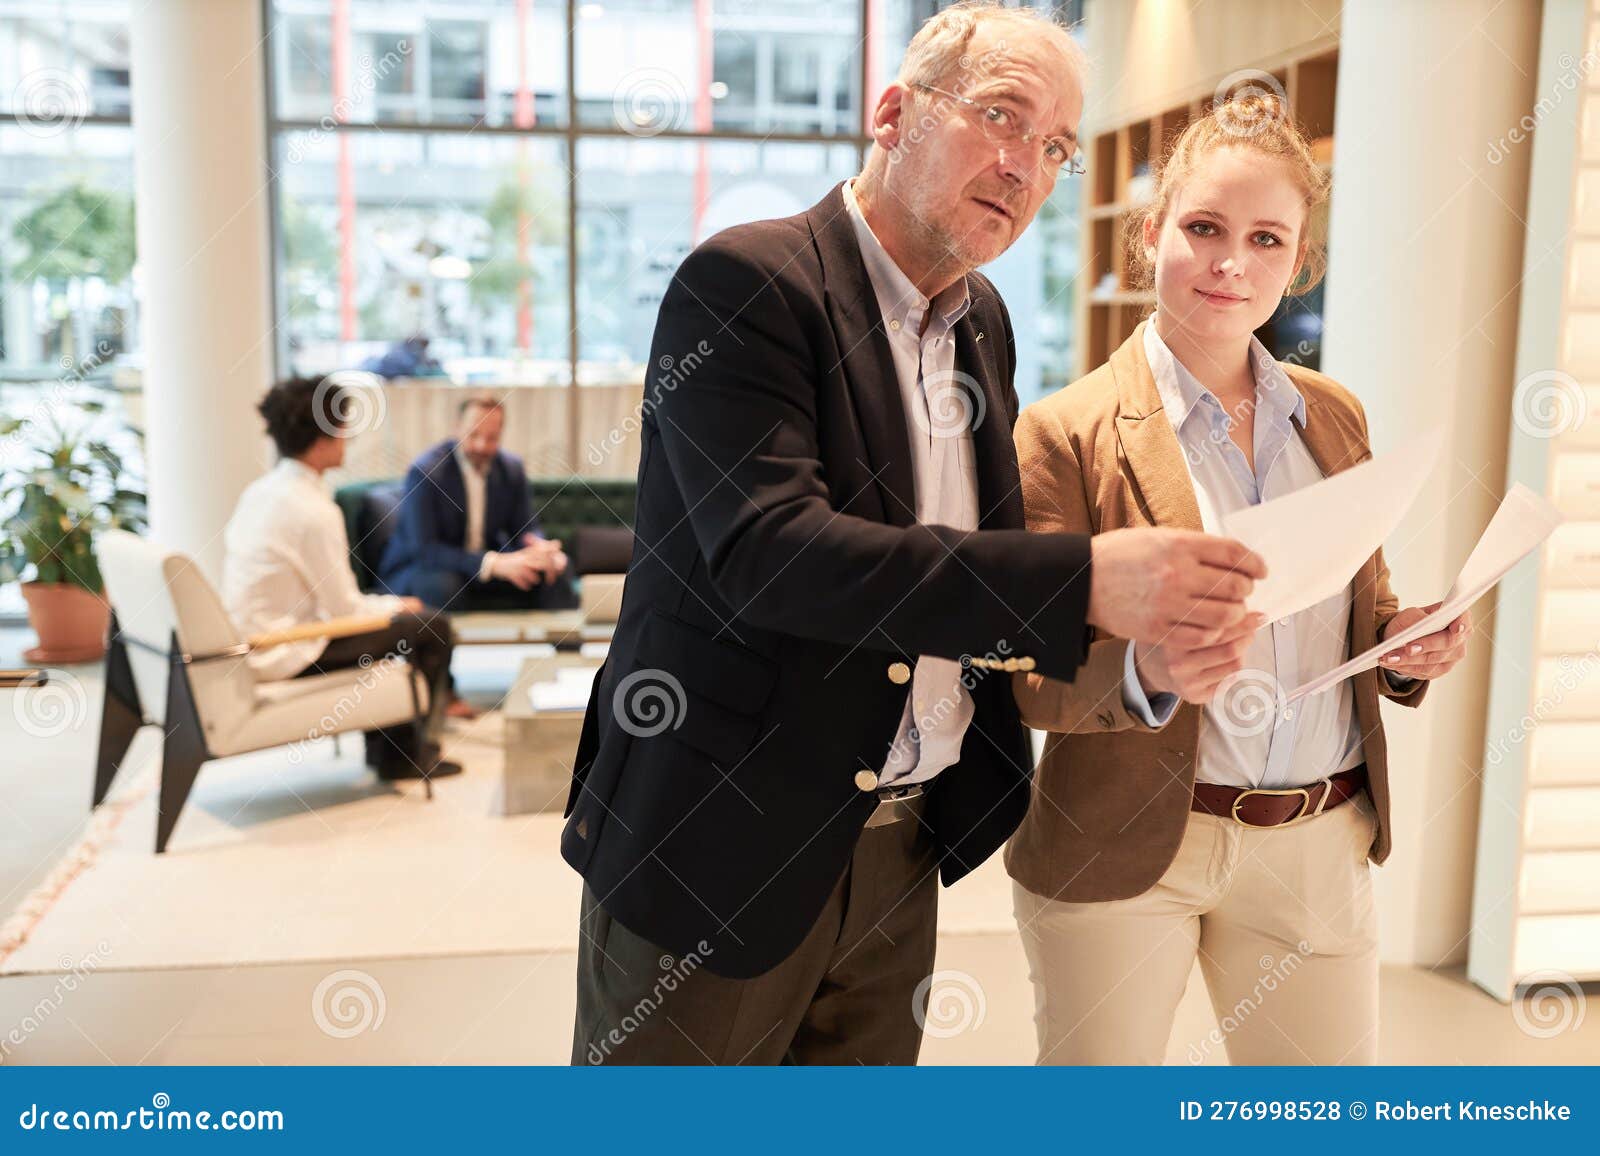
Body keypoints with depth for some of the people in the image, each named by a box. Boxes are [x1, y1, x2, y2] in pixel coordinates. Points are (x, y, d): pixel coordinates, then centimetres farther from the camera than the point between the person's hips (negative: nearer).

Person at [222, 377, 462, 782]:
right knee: (432, 627, -3)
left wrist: (385, 605, 15)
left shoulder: (260, 490, 5)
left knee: (382, 615, 28)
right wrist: (398, 607, 2)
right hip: (285, 655, -9)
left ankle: (385, 746, 33)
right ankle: (408, 754, 12)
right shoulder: (314, 510, -22)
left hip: (246, 641, 9)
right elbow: (344, 608, -18)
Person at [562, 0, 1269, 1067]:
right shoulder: (746, 284, -15)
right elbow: (767, 549, -28)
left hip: (901, 854, 7)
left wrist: (1149, 621, -3)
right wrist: (1083, 580, -32)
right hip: (716, 852, -6)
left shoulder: (984, 323, 8)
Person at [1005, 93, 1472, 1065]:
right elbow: (1032, 683, -9)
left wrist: (1406, 646, -5)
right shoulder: (1068, 434, -8)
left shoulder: (1336, 417, 7)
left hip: (1322, 848, 5)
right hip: (1126, 849, -4)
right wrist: (1144, 673, -29)